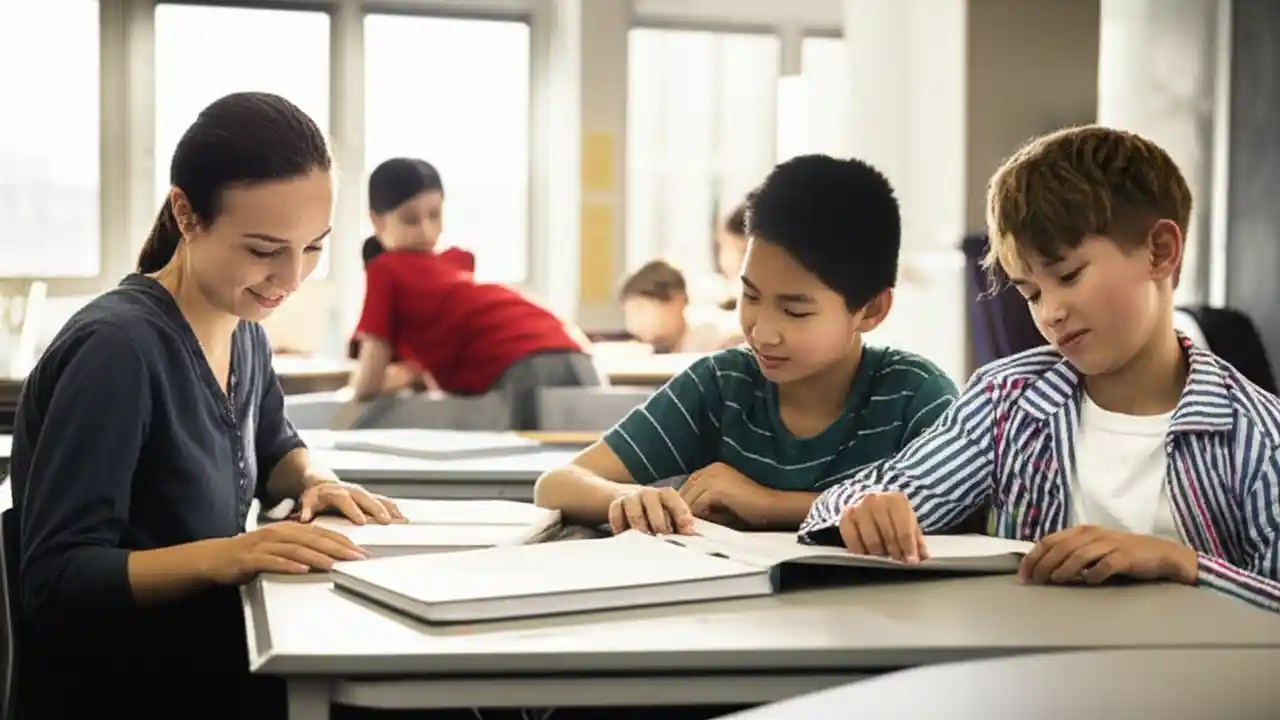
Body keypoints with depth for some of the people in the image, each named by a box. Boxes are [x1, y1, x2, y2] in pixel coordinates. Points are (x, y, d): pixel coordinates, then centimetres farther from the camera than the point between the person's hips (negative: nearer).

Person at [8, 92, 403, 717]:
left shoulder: (242, 327, 3)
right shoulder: (118, 349, -23)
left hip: (213, 651, 8)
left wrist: (316, 480, 0)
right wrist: (222, 555, -35)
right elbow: (55, 579, -22)